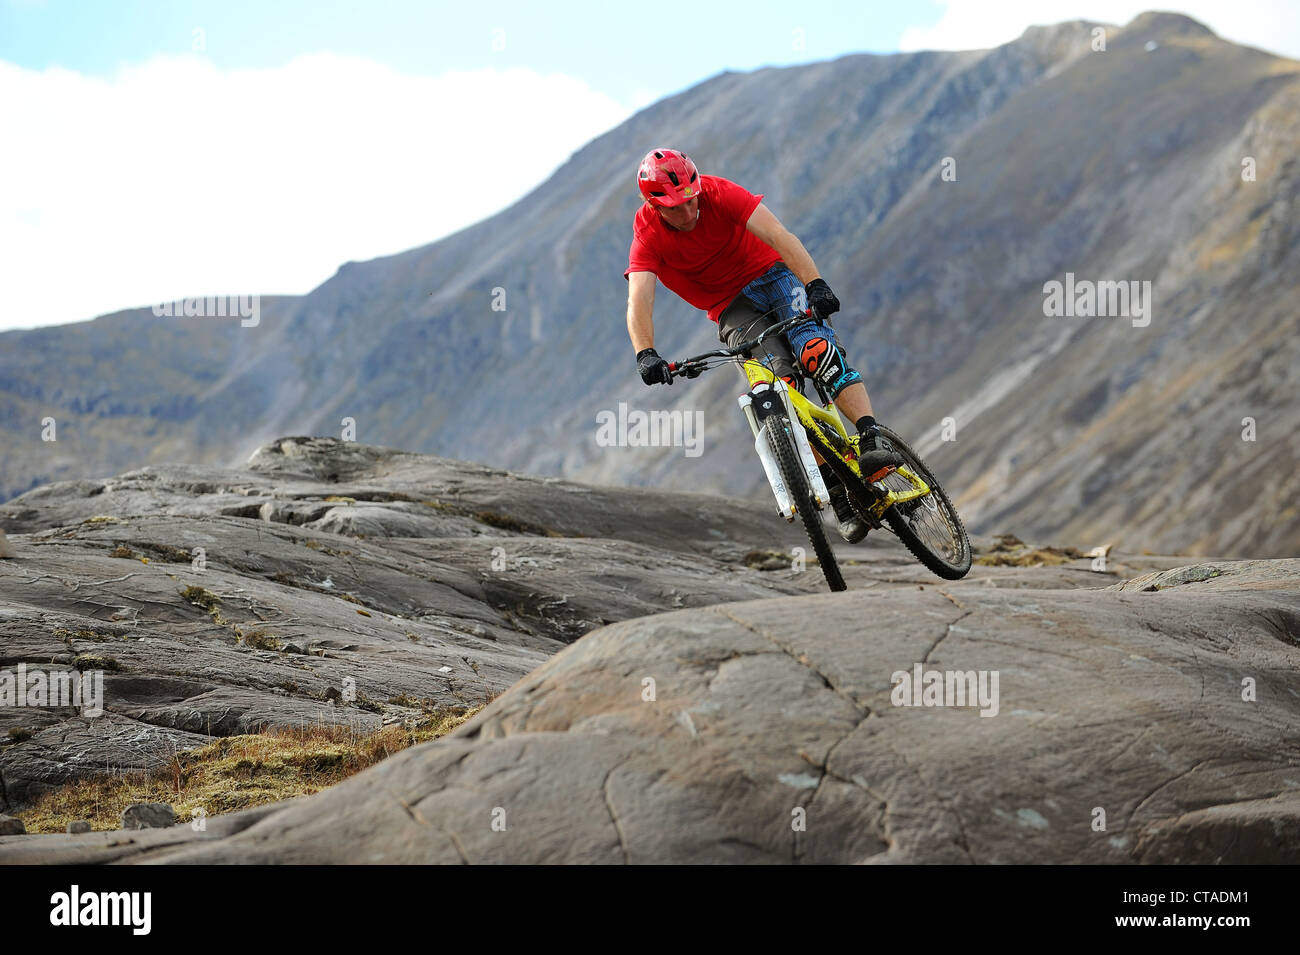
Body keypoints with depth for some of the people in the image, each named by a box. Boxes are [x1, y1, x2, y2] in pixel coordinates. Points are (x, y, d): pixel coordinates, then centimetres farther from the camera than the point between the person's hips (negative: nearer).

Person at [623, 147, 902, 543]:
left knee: (815, 350, -30)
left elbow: (777, 235, -32)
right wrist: (645, 354, -49)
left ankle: (873, 439, -38)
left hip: (772, 275, -1)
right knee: (781, 377, -22)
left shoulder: (719, 193, -21)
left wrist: (815, 283, -47)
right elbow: (638, 300, -30)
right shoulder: (648, 237, -18)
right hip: (732, 309, 1)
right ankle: (836, 488, -21)